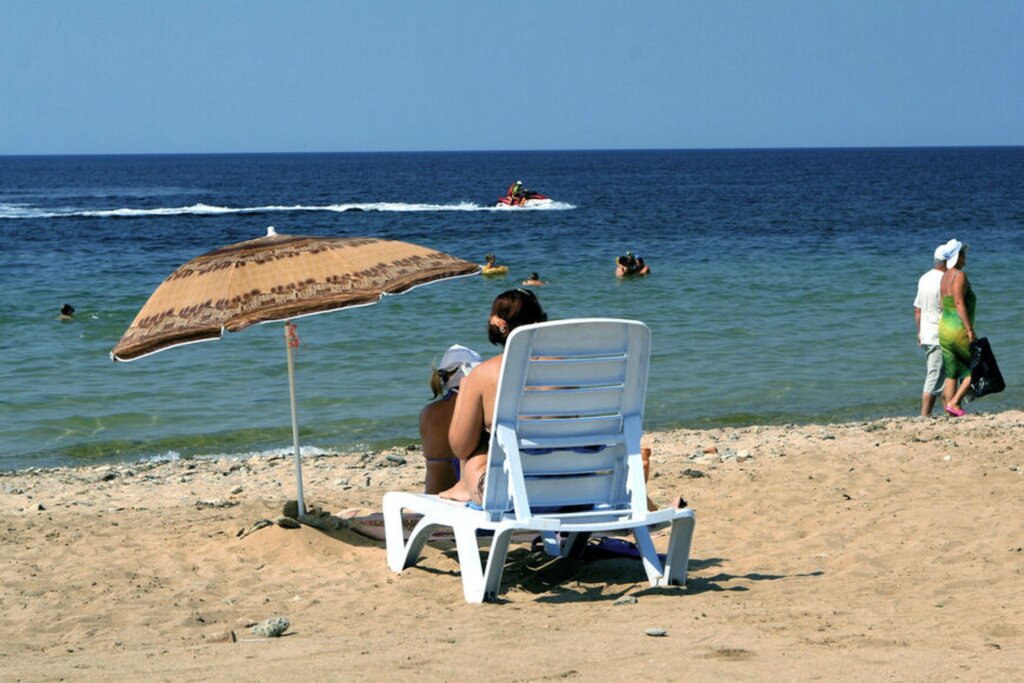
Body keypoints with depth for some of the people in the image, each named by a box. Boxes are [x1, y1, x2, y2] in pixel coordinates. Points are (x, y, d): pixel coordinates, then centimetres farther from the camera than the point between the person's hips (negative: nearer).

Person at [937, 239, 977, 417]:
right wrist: (970, 330, -22)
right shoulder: (959, 275, -15)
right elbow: (959, 304, -21)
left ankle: (951, 412, 6)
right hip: (959, 331, -8)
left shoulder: (945, 276, 12)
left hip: (944, 329, 8)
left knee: (952, 373, 9)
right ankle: (954, 403, -7)